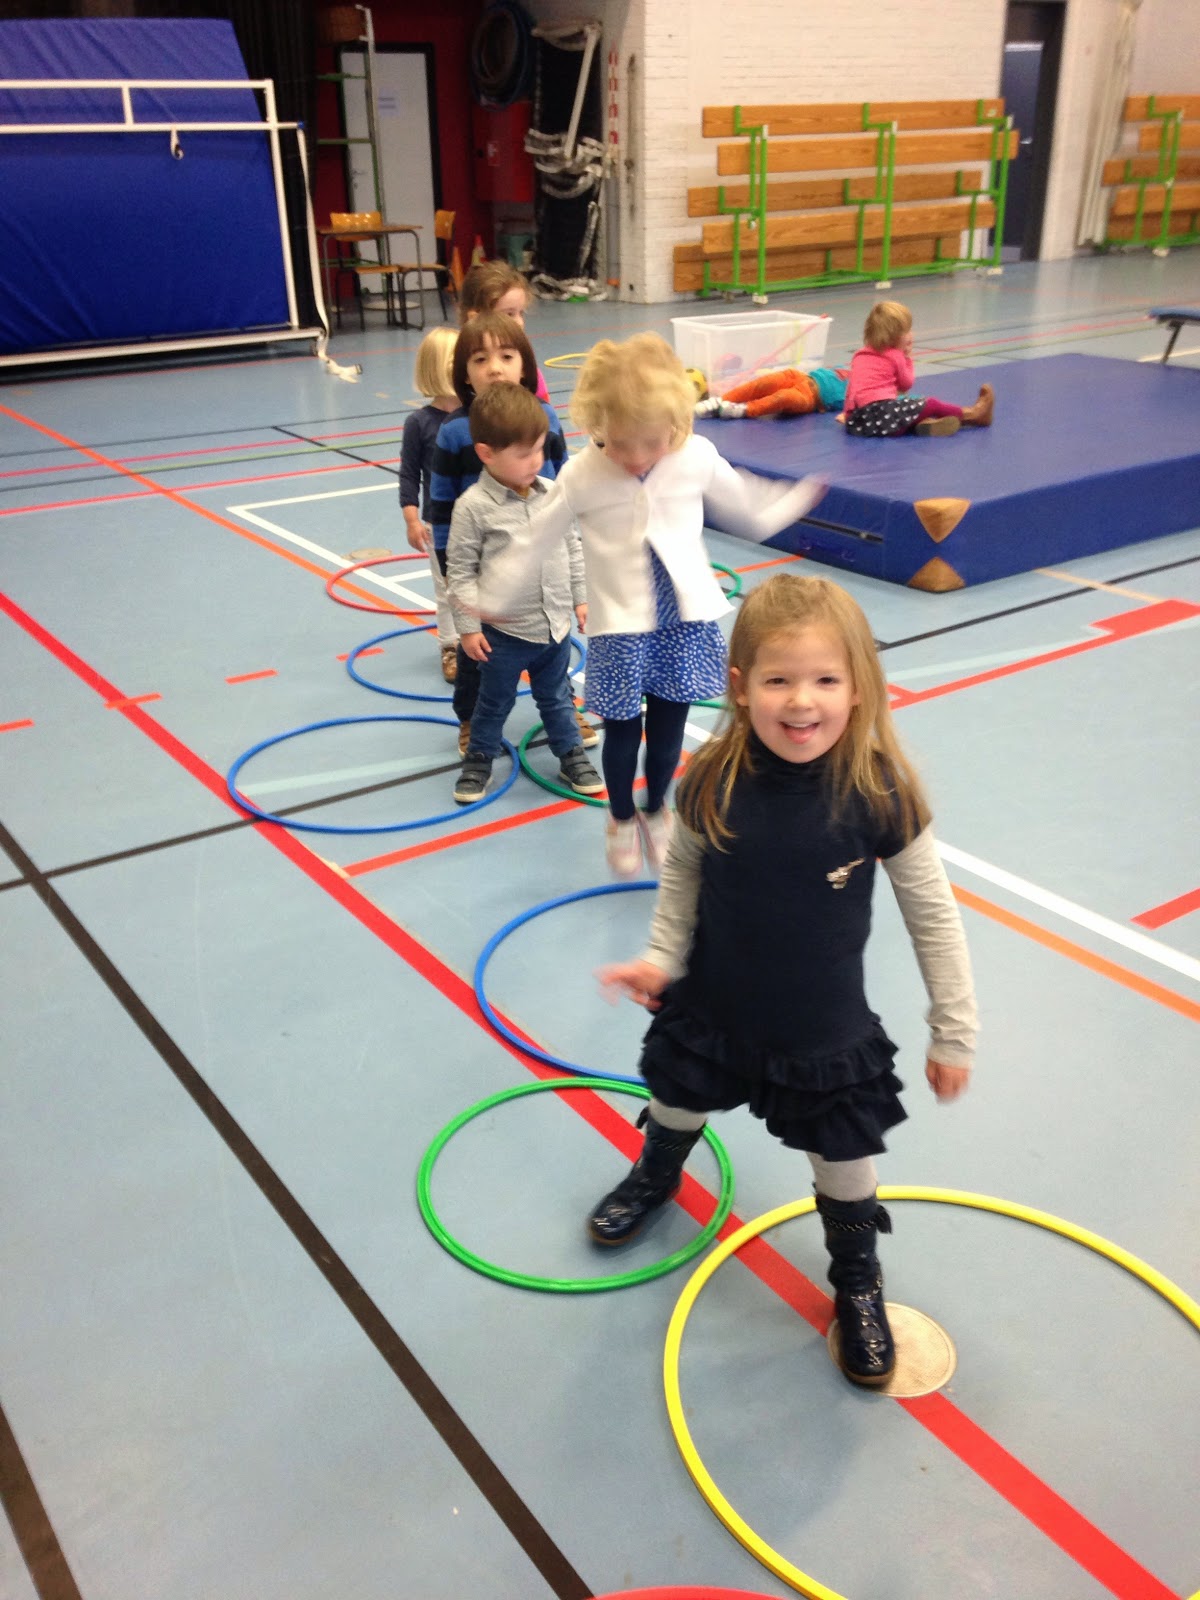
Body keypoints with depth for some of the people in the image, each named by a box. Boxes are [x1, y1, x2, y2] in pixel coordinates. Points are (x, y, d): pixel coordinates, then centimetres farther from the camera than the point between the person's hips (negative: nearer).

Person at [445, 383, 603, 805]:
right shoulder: (474, 506, -16)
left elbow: (572, 548, 10)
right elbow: (460, 568, -12)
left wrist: (580, 598, 11)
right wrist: (468, 625, -12)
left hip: (556, 626, 4)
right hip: (504, 633, -4)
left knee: (557, 698, 21)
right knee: (494, 703, 14)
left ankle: (571, 756, 36)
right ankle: (478, 760, 33)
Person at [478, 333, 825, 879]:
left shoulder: (698, 458, -7)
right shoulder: (581, 475, -12)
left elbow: (746, 506, 13)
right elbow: (535, 538, -2)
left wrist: (799, 499, 19)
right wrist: (494, 599, 4)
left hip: (686, 618, 2)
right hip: (620, 627, -2)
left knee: (669, 724, 12)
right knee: (623, 729, 6)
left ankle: (656, 811, 37)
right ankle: (621, 820, 32)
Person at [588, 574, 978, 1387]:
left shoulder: (879, 794, -25)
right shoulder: (714, 782, -21)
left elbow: (933, 916, -12)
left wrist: (954, 1032, -7)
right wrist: (663, 957, -8)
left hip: (827, 1036, -2)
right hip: (712, 1013, 2)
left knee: (846, 1163, 15)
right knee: (679, 1105, 27)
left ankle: (858, 1277, 47)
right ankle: (657, 1175, 63)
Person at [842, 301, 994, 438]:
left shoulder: (859, 356, 24)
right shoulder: (895, 356, 5)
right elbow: (906, 384, 17)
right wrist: (908, 359, 26)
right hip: (882, 411, -7)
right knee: (931, 405, 7)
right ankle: (973, 414, 20)